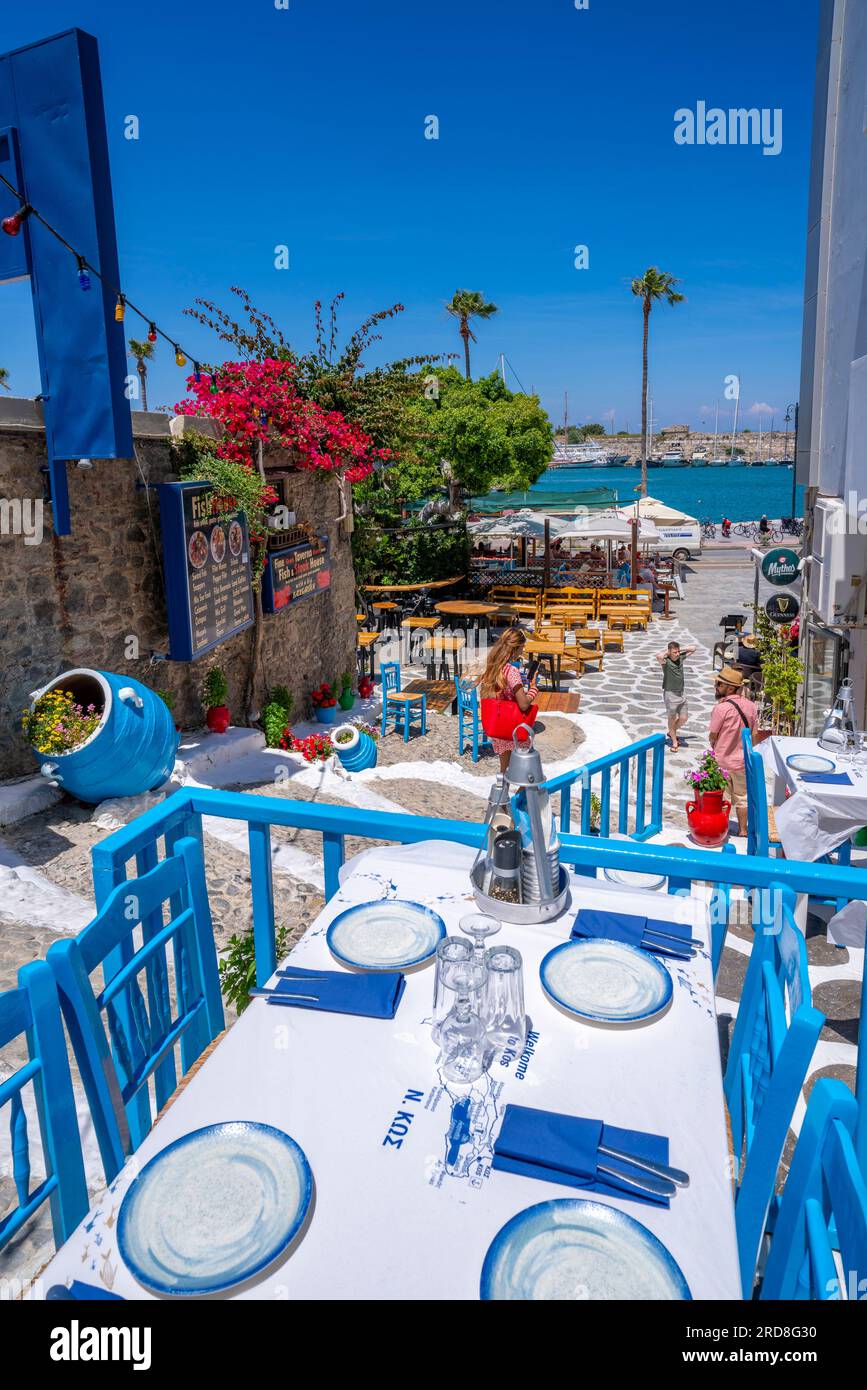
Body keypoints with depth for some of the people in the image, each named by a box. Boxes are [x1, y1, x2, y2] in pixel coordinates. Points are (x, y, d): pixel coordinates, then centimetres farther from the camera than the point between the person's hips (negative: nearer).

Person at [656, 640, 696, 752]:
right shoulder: (666, 661, -16)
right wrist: (666, 652, -20)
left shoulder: (681, 658, 3)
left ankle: (672, 732, 35)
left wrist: (680, 649, 2)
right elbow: (658, 656, -40)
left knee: (684, 717, 10)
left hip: (681, 693, 6)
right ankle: (674, 742, 17)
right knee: (672, 718, 4)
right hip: (670, 693, -6)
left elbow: (693, 648, 14)